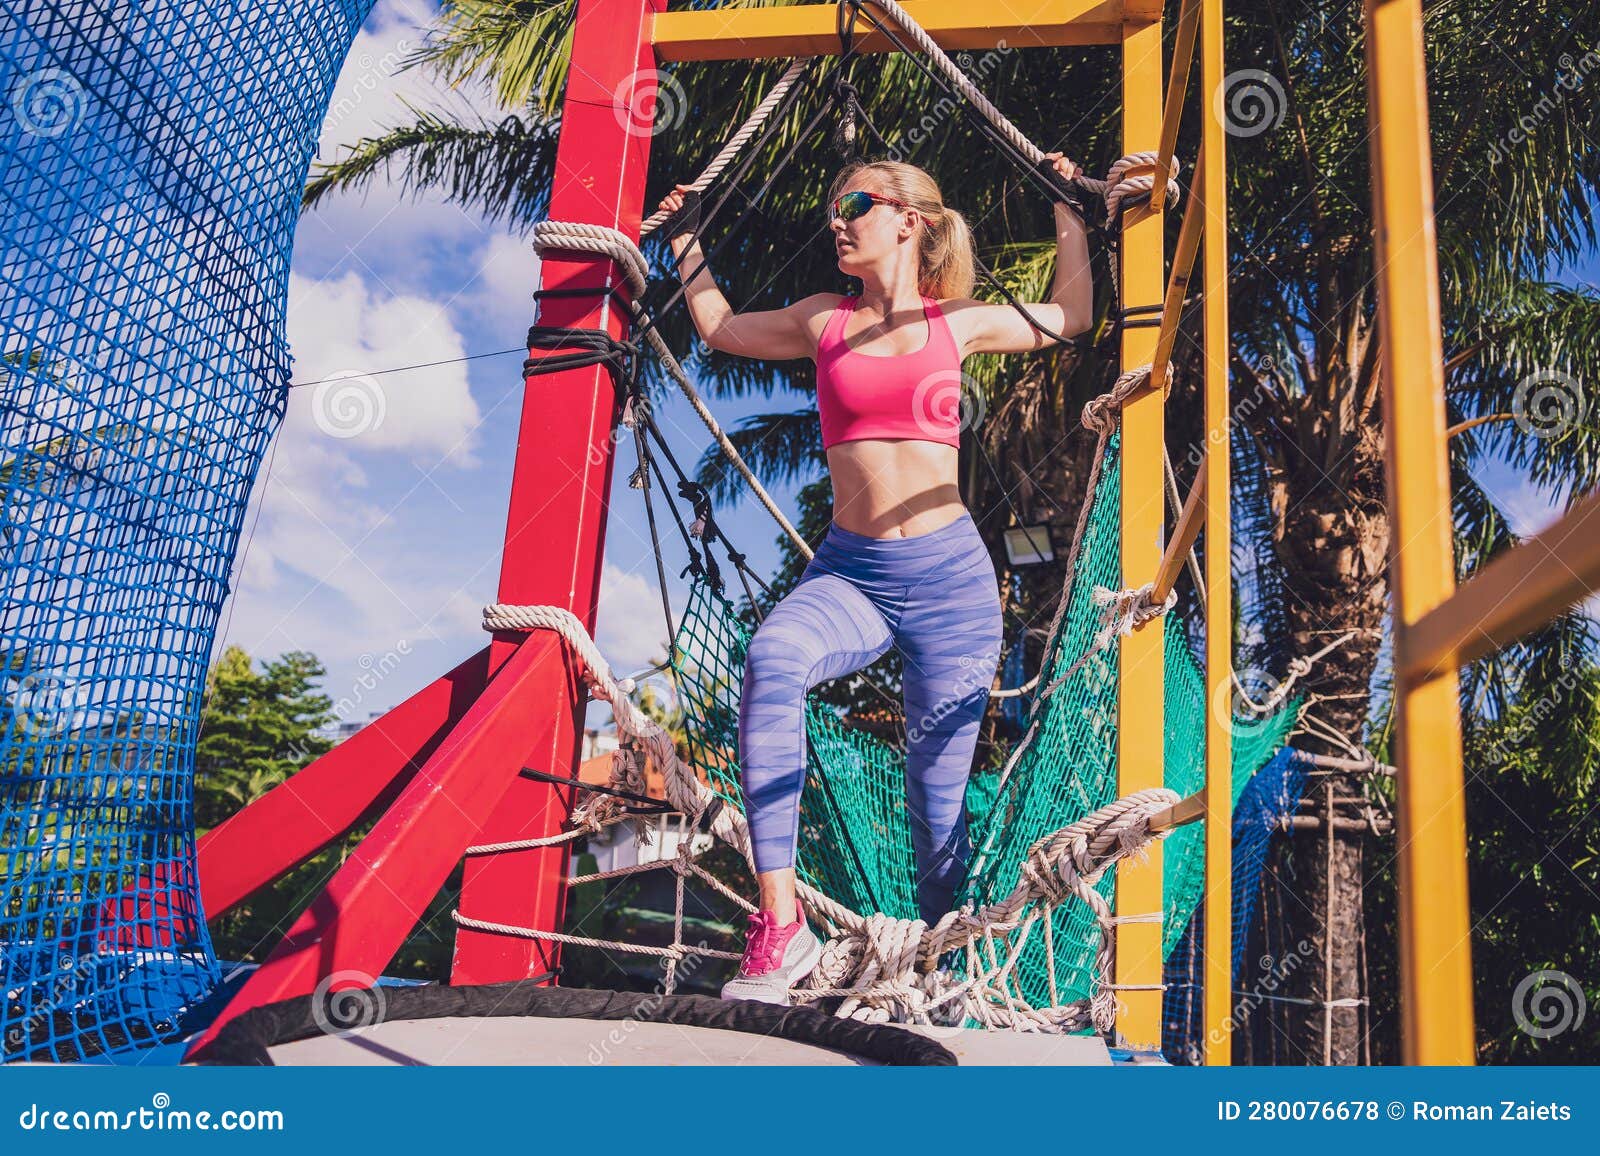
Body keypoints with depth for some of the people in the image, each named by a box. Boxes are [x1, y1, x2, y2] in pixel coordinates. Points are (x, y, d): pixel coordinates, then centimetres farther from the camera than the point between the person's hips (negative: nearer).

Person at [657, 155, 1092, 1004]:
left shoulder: (959, 323, 10)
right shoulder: (825, 321, 12)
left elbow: (1072, 316, 28)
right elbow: (719, 327, 30)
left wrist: (1067, 210, 30)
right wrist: (686, 240, 33)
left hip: (949, 574, 0)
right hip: (849, 571, 0)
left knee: (937, 795, 0)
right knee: (772, 657, -34)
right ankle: (781, 924, -34)